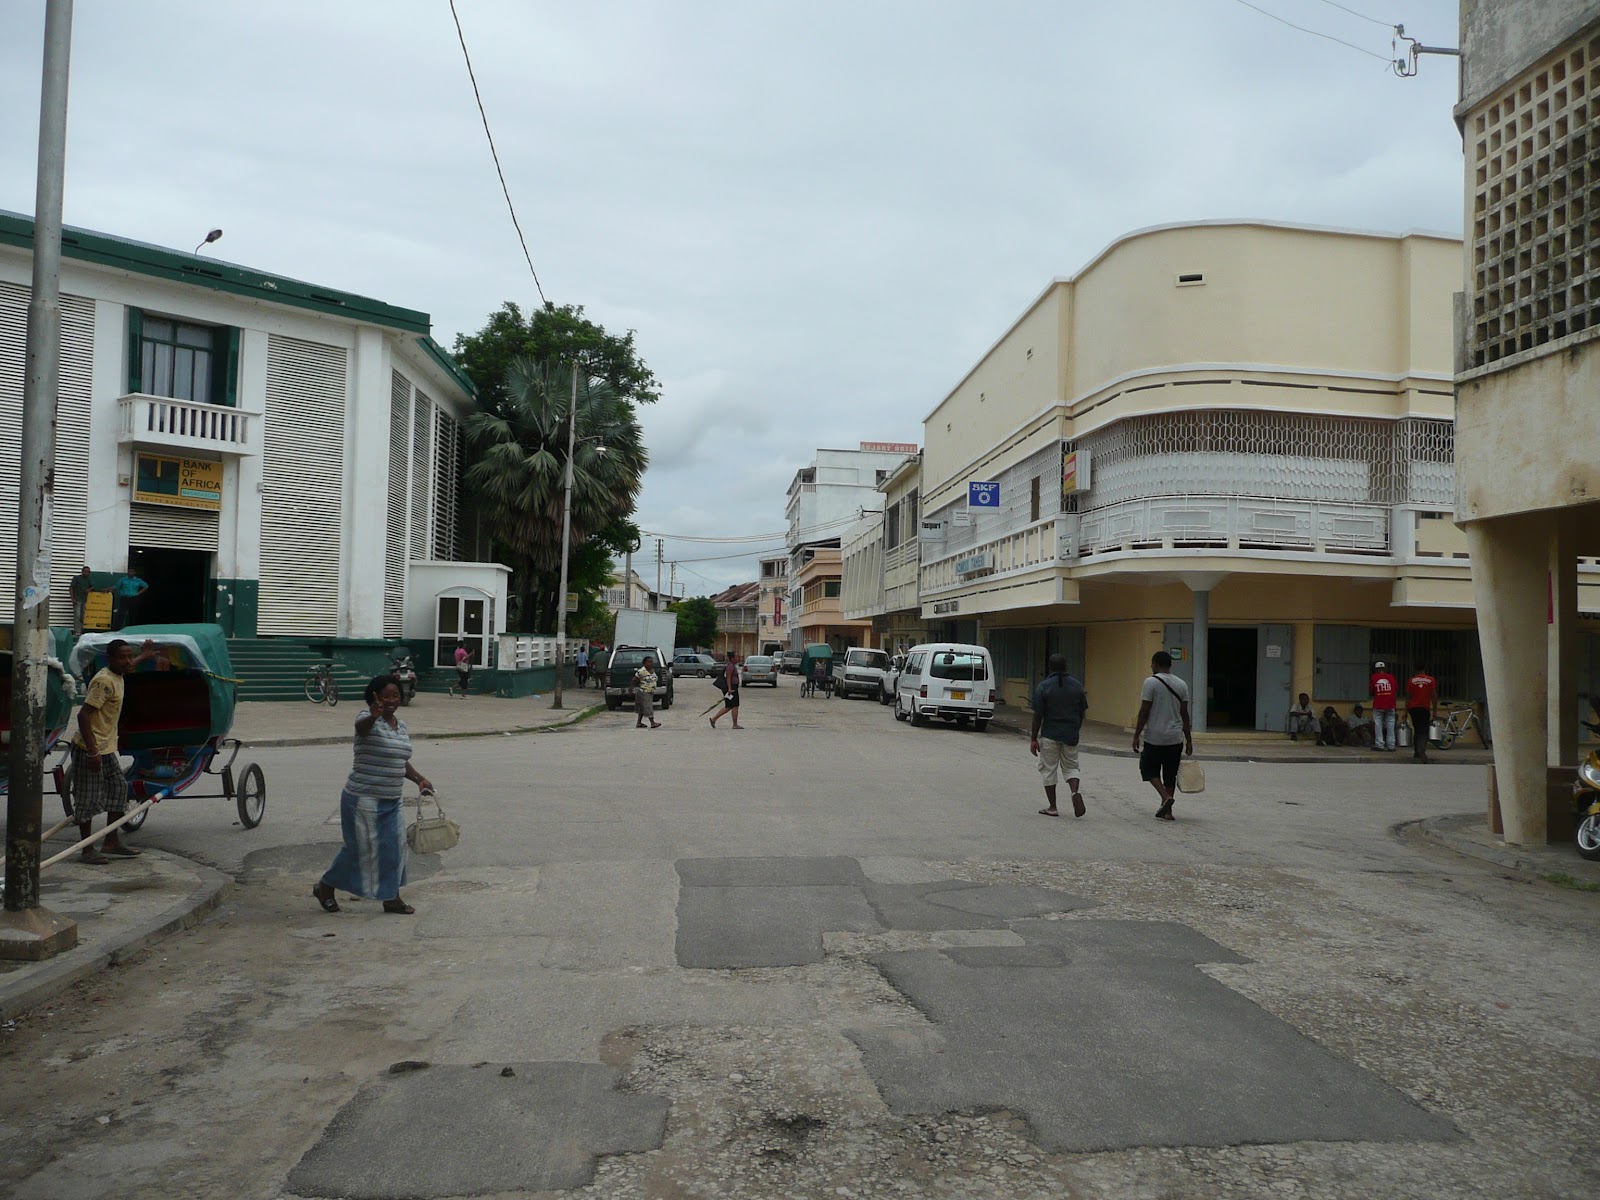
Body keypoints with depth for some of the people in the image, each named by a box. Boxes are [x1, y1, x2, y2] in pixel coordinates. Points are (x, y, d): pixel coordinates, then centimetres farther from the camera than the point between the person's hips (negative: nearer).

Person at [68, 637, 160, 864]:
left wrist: (142, 657, 53)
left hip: (105, 748, 10)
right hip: (89, 749, -10)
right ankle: (87, 849, 9)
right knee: (89, 797, -1)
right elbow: (83, 714, -26)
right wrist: (92, 752, -28)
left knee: (119, 786, 12)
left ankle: (111, 841, 19)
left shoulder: (116, 676, 8)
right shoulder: (104, 681, -21)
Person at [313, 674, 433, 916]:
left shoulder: (402, 726, 11)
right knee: (360, 848, 3)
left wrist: (418, 778, 8)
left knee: (395, 846, 5)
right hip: (363, 799, -7)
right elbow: (362, 726, -39)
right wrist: (373, 716, -61)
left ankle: (391, 898, 15)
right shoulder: (368, 719, -12)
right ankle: (325, 886, 26)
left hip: (392, 801, 7)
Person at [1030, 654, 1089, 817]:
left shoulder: (1043, 686, -7)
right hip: (1071, 734, 3)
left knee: (1048, 769, 8)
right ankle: (1075, 792, -11)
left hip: (1049, 735, -3)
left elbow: (1038, 715, -9)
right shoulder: (1077, 686, 4)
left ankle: (1052, 807, 10)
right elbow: (1082, 713, 8)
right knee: (1070, 766, 16)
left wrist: (1033, 739, -4)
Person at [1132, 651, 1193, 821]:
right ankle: (1167, 811, 12)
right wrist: (1189, 740, 11)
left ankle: (1166, 797, -9)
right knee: (1170, 775, 12)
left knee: (1149, 769, 11)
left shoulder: (1151, 682, -10)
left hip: (1154, 738, -5)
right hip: (1176, 738, 5)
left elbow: (1144, 712, -11)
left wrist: (1136, 735, -4)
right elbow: (1184, 714, 7)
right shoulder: (1182, 685, 6)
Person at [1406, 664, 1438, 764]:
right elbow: (1433, 697, 0)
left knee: (1416, 730, 16)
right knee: (1423, 731, -4)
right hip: (1425, 708, -2)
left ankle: (1416, 752, 17)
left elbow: (1408, 697, 5)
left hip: (1413, 708, 2)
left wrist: (1406, 712, 8)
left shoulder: (1411, 680, 4)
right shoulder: (1431, 680, 1)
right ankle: (1422, 750, -25)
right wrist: (1434, 711, 4)